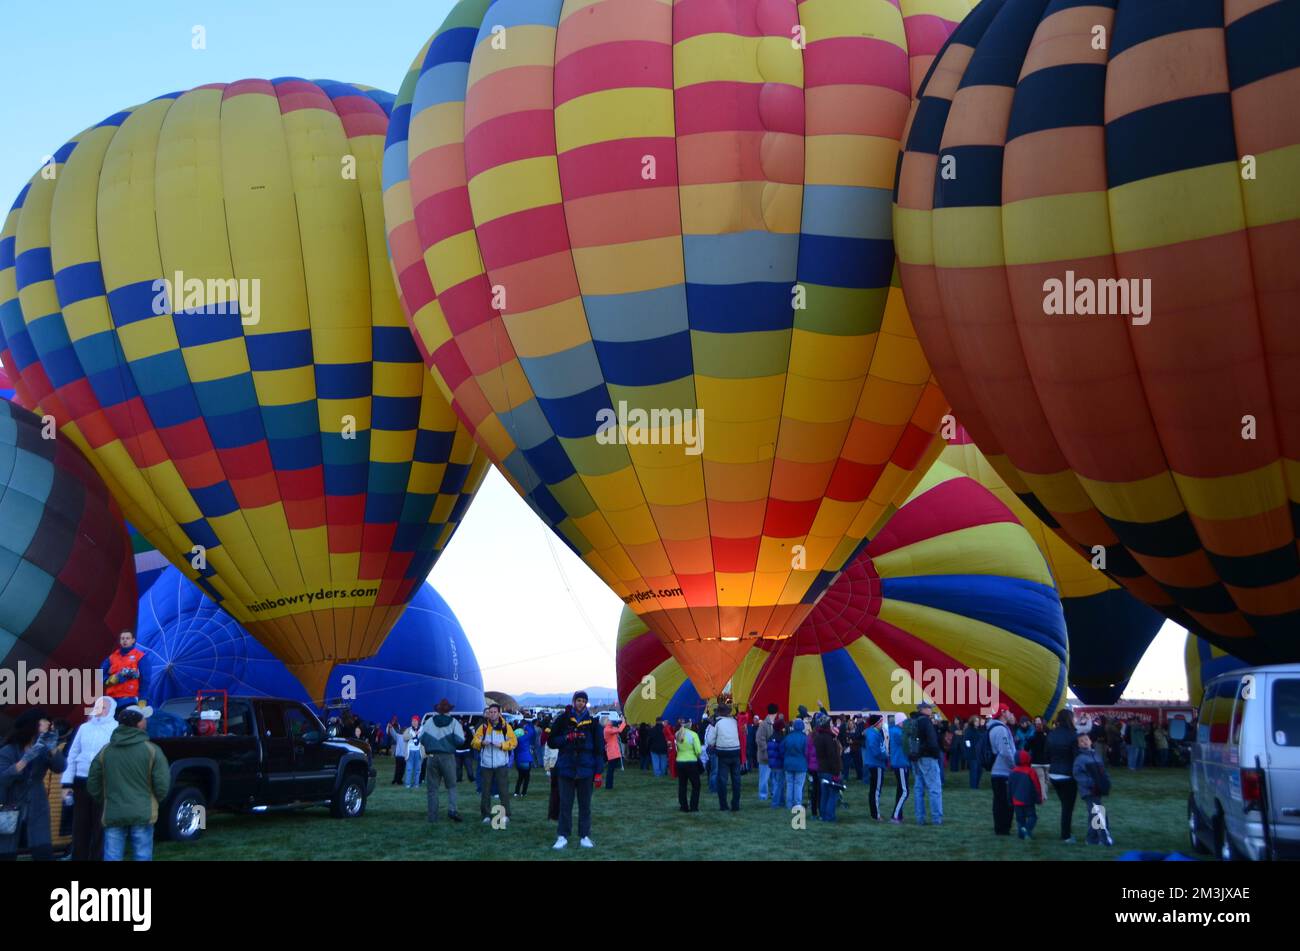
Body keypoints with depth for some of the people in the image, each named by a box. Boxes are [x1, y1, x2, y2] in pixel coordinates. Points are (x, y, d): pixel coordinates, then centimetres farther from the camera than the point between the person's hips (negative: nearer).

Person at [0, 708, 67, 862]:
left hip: (36, 814, 2)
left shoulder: (43, 750, 2)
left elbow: (61, 767, -15)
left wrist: (52, 748, -32)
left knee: (45, 854, -11)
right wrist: (26, 758, -33)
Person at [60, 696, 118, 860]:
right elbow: (72, 755, 14)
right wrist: (67, 784, 7)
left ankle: (96, 858, 6)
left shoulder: (117, 729, 1)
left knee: (99, 829, 1)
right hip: (81, 783, 4)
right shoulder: (84, 728, 14)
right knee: (80, 827, 8)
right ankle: (79, 858, 16)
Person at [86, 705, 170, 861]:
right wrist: (153, 801, 13)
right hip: (142, 814, -2)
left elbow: (92, 785, 9)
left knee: (112, 857, 4)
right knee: (142, 857, 4)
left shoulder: (105, 751, 5)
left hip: (113, 815, 3)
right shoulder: (151, 750, -5)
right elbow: (162, 785, -7)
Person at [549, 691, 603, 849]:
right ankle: (562, 836, 7)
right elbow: (552, 742, 3)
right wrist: (568, 738, -13)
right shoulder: (563, 719, 2)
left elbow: (598, 747, 5)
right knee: (565, 803, 1)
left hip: (585, 769, 1)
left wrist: (598, 771, 0)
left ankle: (585, 836, 13)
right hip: (566, 768, -1)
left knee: (585, 804, 7)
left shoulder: (592, 722, 4)